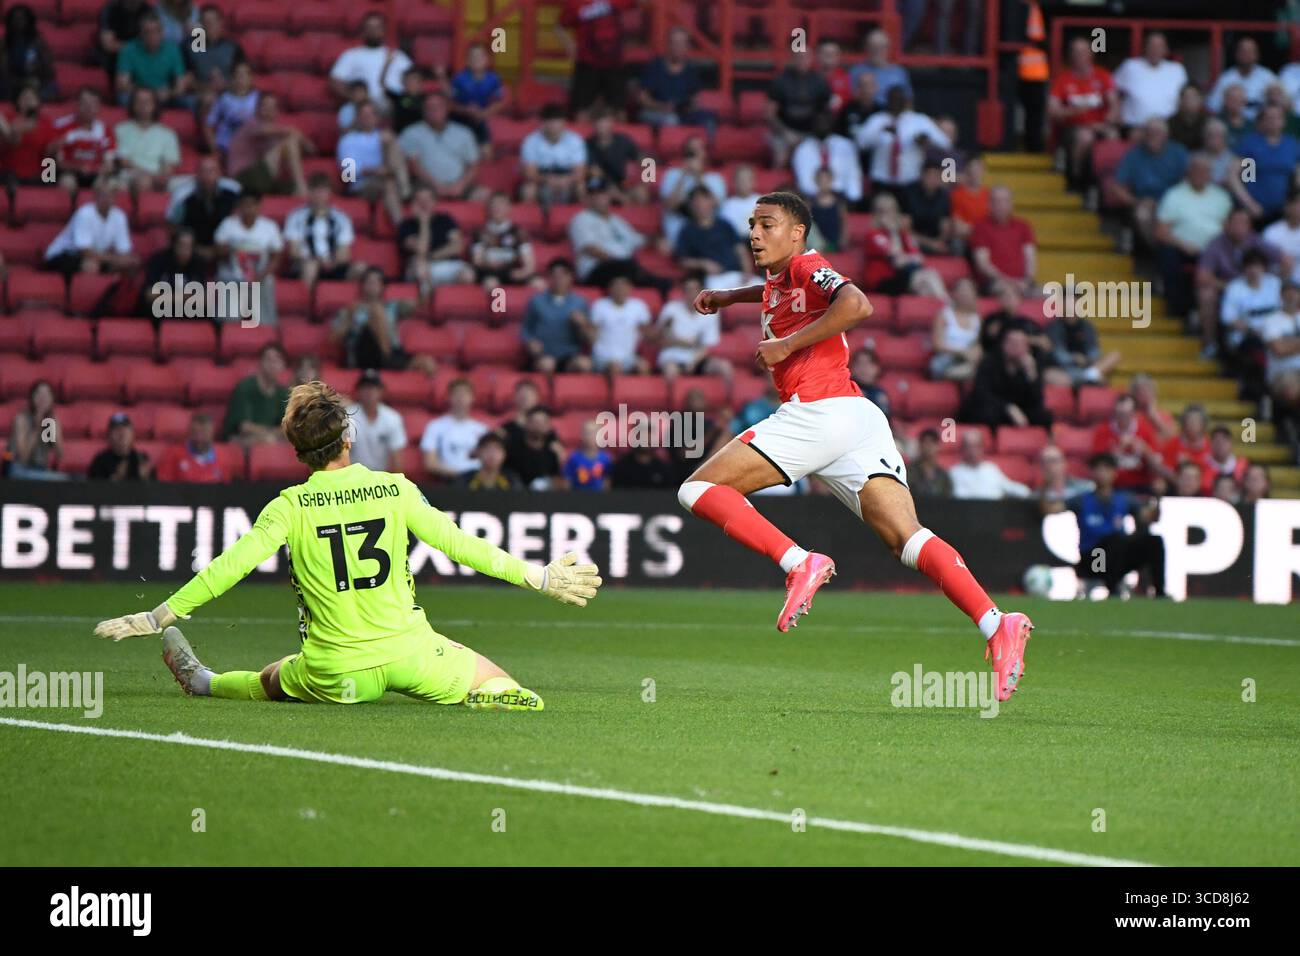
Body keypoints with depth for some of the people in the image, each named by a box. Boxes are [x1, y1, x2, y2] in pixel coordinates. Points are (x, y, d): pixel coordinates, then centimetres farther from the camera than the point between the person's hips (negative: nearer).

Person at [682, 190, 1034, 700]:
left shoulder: (806, 266, 0)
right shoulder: (780, 280, 27)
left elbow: (856, 304, -20)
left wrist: (787, 345, -15)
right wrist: (730, 295, 43)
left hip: (820, 410, -9)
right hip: (861, 423, 9)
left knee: (698, 489, -3)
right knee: (906, 539, -6)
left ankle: (800, 563, -19)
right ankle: (996, 624, -25)